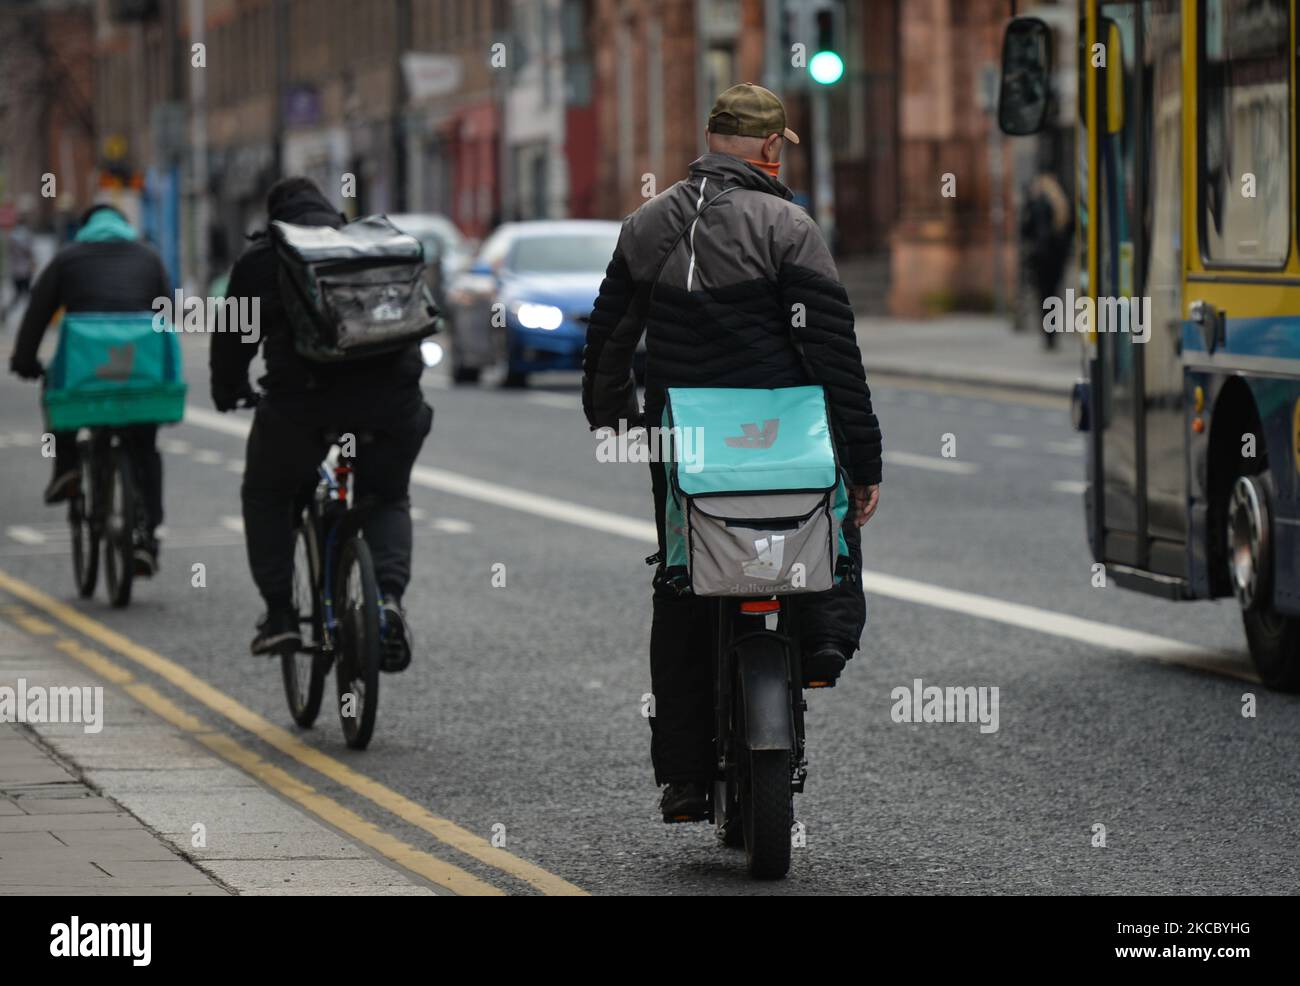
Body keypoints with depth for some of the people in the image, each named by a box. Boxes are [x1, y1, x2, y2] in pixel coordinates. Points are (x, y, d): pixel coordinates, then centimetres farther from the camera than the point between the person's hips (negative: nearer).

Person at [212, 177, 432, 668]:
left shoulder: (260, 259, 11)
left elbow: (233, 336, 17)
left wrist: (228, 392, 36)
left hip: (302, 396, -2)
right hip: (389, 398, 2)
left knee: (266, 496, 22)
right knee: (388, 498, 23)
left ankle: (279, 613, 14)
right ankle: (390, 595, -4)